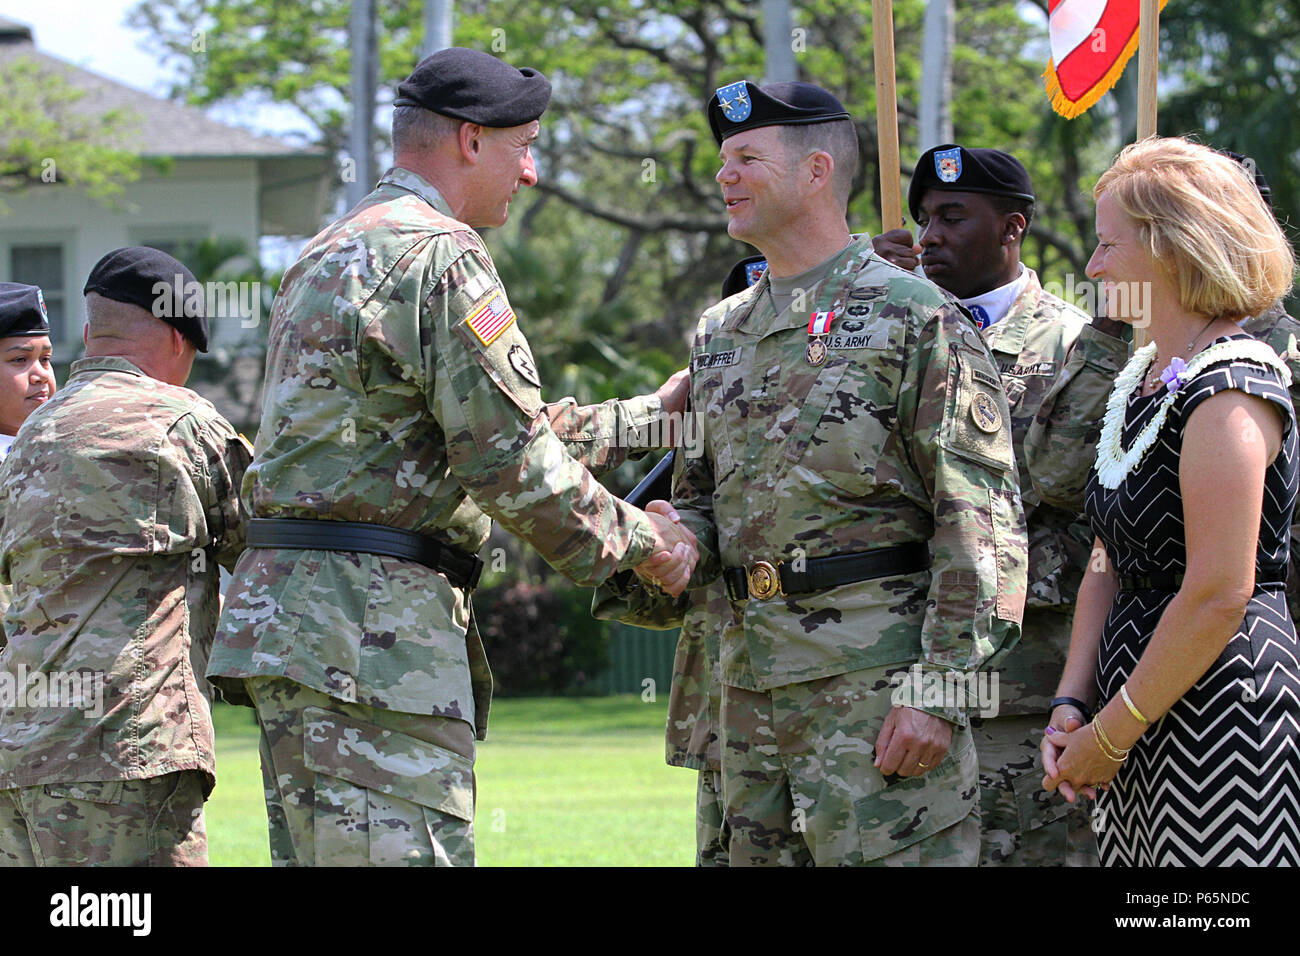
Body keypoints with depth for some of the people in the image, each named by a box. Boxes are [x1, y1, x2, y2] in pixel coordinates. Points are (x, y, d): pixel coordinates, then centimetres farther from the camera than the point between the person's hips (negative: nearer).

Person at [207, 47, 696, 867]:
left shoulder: (334, 255, 24)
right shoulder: (440, 255, -10)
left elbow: (484, 425, 28)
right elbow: (510, 461, -13)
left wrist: (654, 414, 29)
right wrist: (639, 541, 1)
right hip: (365, 627, -11)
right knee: (408, 852, -14)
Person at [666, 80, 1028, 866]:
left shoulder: (917, 319, -5)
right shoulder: (720, 334, 17)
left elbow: (981, 521, -10)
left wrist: (938, 688, -17)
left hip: (875, 677, -7)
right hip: (750, 675, 7)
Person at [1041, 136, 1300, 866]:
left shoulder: (1229, 393, -16)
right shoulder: (1144, 380, 15)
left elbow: (1217, 596, -20)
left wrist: (1111, 734, -14)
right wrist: (1071, 707, 4)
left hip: (1216, 706, -9)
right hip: (1142, 722, 9)